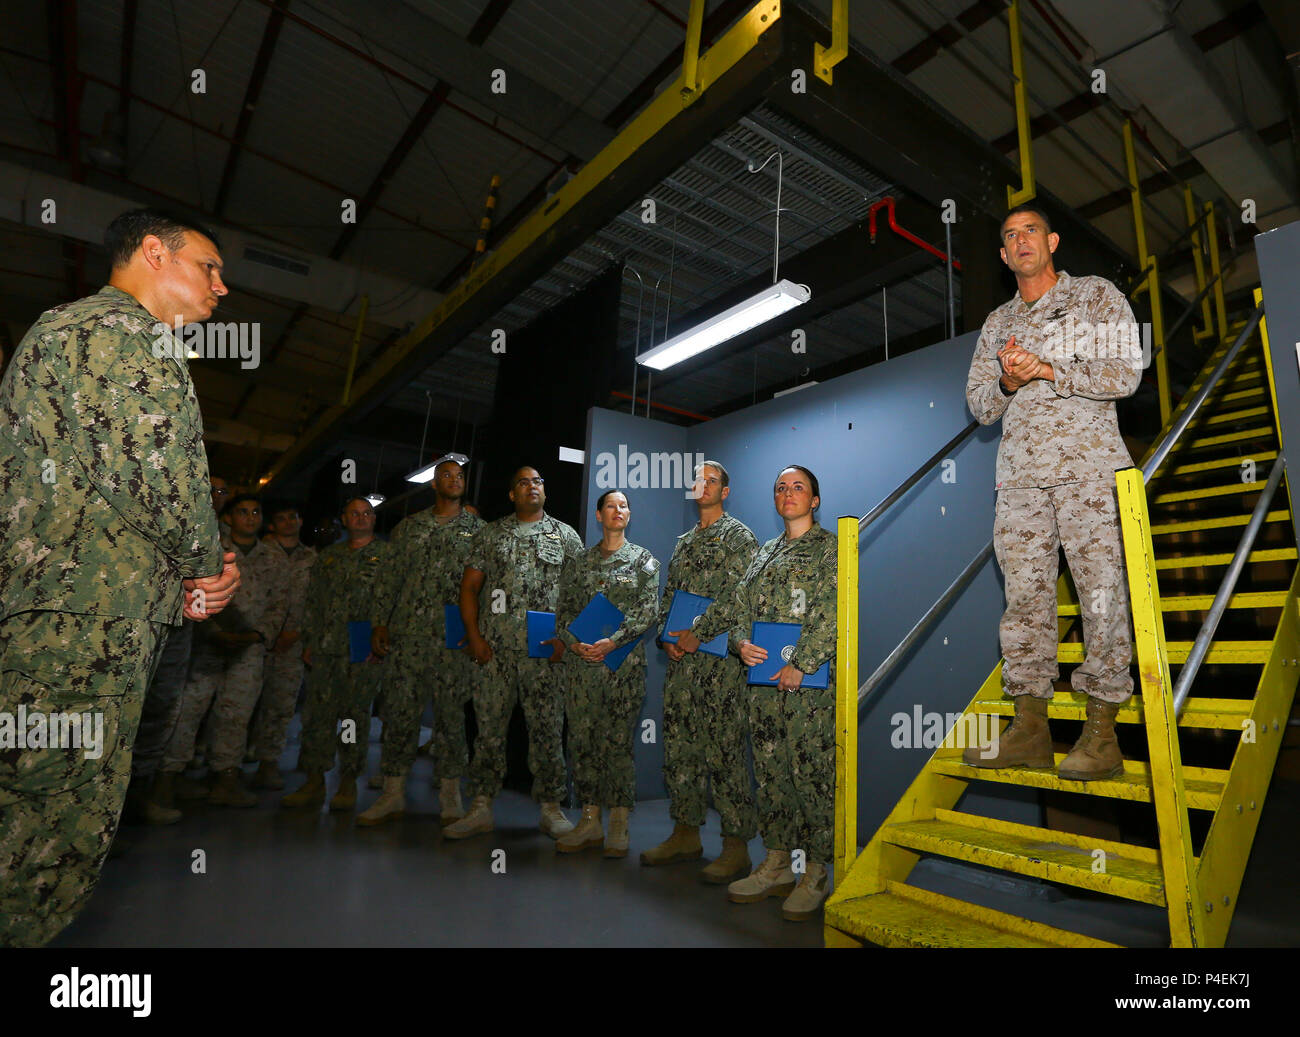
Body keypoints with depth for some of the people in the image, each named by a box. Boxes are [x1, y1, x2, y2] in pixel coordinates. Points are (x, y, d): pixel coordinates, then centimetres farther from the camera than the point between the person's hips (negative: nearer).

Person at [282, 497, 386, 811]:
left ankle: (348, 784, 12)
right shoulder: (329, 555, 17)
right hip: (325, 650, 4)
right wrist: (309, 642, 10)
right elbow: (312, 601, 18)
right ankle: (314, 782, 16)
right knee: (317, 714, 5)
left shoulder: (387, 554, 3)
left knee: (356, 716, 1)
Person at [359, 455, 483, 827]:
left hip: (455, 639, -2)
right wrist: (380, 623, 5)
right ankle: (392, 795, 18)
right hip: (407, 634, 2)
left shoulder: (478, 529, 7)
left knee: (452, 715, 3)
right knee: (399, 711, 4)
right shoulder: (409, 527, 13)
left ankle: (450, 799, 15)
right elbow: (389, 577, 12)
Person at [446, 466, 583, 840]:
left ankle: (551, 809, 15)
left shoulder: (566, 535, 9)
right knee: (489, 726, 5)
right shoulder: (490, 534, 12)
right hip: (494, 647, 1)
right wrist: (474, 636, -1)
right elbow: (469, 587, 10)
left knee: (547, 728, 2)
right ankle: (481, 809, 17)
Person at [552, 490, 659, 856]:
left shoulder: (644, 559, 5)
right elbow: (564, 607, 8)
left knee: (618, 740, -1)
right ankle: (590, 822, 18)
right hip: (582, 659, 3)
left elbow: (648, 610, -5)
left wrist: (612, 642, -15)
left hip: (625, 659, -3)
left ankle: (618, 826, 12)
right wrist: (573, 642, -9)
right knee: (582, 739, 6)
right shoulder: (579, 561, 12)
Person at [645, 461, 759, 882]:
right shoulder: (684, 542, 19)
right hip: (682, 659, 7)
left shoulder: (739, 536, -2)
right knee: (680, 747, 12)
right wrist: (667, 637, 1)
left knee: (726, 750, -3)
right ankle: (686, 835, 26)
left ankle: (736, 847, 9)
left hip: (722, 660, -7)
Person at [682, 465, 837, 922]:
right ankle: (776, 864, 24)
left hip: (810, 680, -6)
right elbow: (738, 606, 18)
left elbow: (832, 615, -12)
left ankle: (816, 873, 13)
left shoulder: (829, 548, -1)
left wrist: (800, 665, -17)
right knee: (770, 770, 11)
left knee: (813, 773, -1)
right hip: (765, 679, 6)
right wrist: (741, 643, 4)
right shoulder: (765, 552, 18)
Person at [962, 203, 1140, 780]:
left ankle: (1102, 733, 2)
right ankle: (1029, 729, 6)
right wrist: (1007, 383, -5)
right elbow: (978, 404, 16)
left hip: (1088, 467, -3)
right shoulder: (997, 324, 22)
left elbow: (1125, 372, -1)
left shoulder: (1097, 296, 11)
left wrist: (1048, 369, -12)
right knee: (1024, 595, 0)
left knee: (1102, 592, -6)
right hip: (1020, 473, 4)